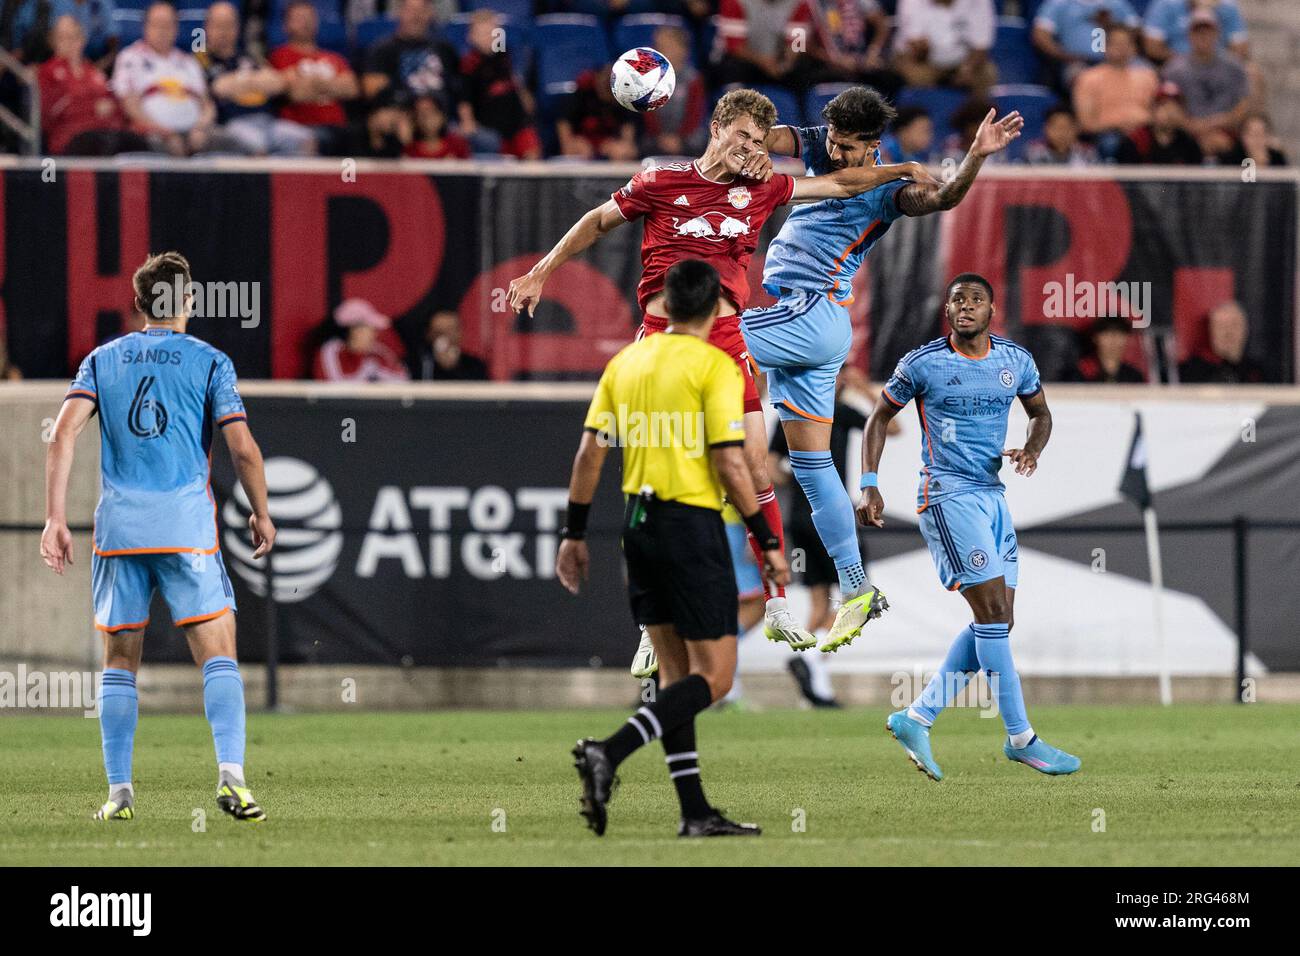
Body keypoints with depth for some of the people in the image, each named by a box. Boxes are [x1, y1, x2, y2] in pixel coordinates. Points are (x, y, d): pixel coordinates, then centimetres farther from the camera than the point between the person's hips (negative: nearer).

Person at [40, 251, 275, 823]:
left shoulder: (102, 360, 11)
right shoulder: (208, 361, 3)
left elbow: (63, 434, -1)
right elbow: (242, 449, -3)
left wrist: (55, 519, -1)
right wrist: (261, 515, 12)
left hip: (118, 526, 3)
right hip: (187, 527, -2)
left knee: (119, 662, 11)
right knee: (219, 655, -2)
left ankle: (119, 792, 8)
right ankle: (230, 775, -17)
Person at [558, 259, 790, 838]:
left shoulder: (627, 361, 9)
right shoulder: (715, 366, -9)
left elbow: (590, 452, 8)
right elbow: (729, 465, -14)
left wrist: (574, 534, 14)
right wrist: (768, 542, -7)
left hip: (639, 523, 7)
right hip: (692, 524, -7)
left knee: (675, 675, 12)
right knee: (714, 678, -3)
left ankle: (695, 812, 10)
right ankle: (608, 754, -20)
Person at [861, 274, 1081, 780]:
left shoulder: (1015, 360, 7)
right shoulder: (922, 363, -6)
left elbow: (1040, 412, 21)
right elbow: (880, 417, 4)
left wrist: (1031, 449, -2)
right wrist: (869, 486, -5)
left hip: (992, 495, 7)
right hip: (948, 495, -7)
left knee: (996, 621, 3)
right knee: (993, 613, -13)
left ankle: (916, 718, 11)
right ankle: (1020, 738, -8)